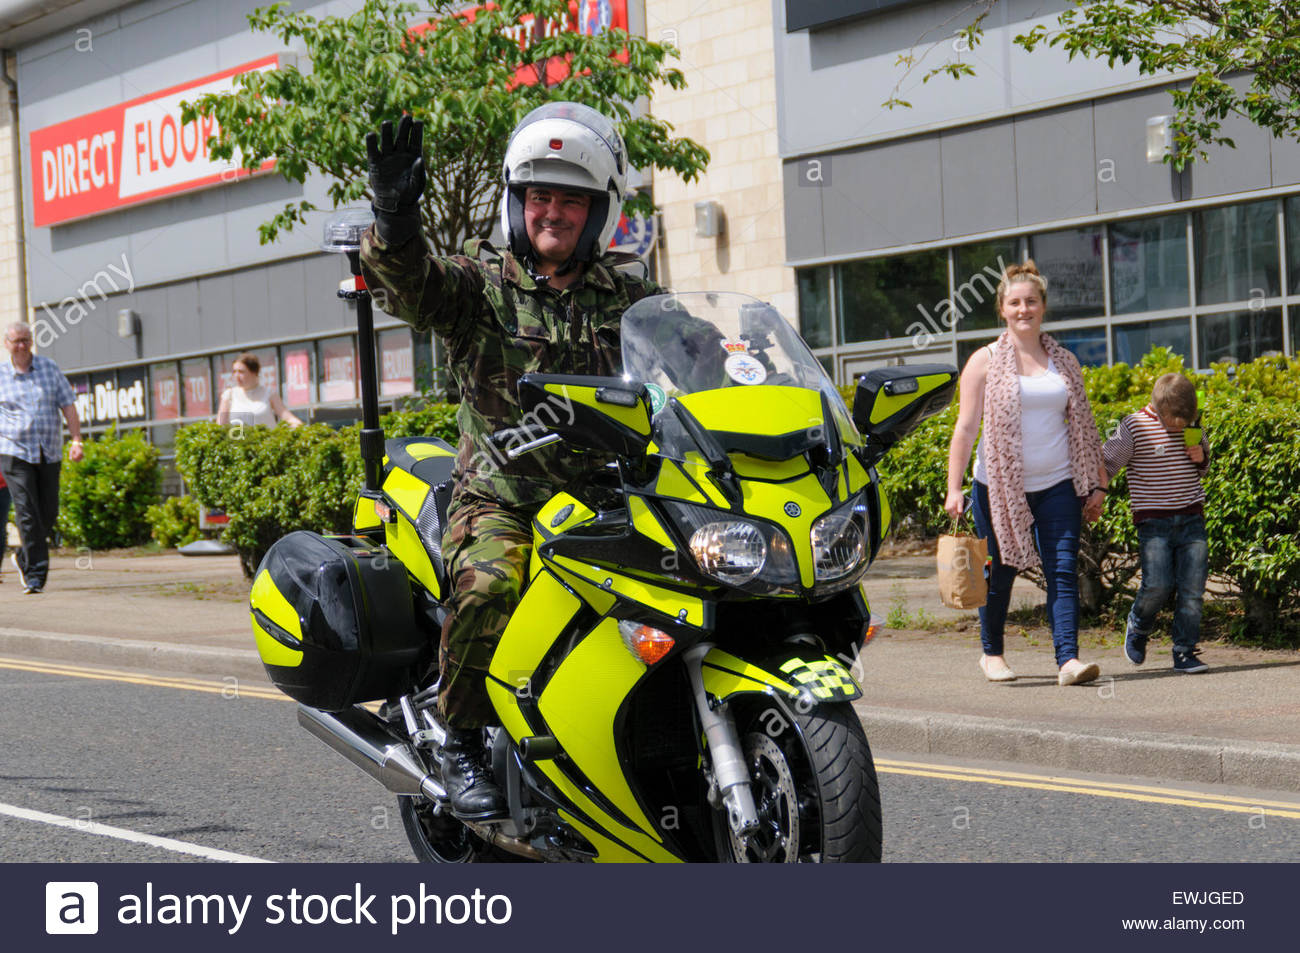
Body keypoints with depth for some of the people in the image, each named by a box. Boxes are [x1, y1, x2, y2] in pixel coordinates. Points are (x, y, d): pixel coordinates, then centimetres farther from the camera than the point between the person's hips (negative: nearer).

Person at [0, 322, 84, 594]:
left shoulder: (50, 368, 6)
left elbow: (68, 405, 5)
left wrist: (77, 440, -6)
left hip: (49, 453, 3)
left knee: (49, 513, 5)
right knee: (27, 514, -12)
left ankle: (24, 558, 29)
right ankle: (36, 573, -10)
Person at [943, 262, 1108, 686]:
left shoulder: (1064, 362, 10)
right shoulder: (985, 361, 0)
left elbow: (1083, 426, 16)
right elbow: (965, 428, -2)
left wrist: (1097, 483, 12)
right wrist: (953, 489, -8)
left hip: (1056, 485, 2)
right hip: (1000, 485, -2)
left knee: (1063, 569, -9)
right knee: (1001, 572, 6)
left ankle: (1068, 659, -13)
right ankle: (991, 652, 25)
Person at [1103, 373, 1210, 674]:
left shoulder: (1193, 427, 8)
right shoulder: (1134, 427, -6)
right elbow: (1106, 463, -1)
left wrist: (1201, 458, 1)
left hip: (1191, 519, 4)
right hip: (1154, 522, -4)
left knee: (1192, 588, -3)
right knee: (1158, 585, -13)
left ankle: (1184, 652, 6)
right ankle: (1138, 627, 17)